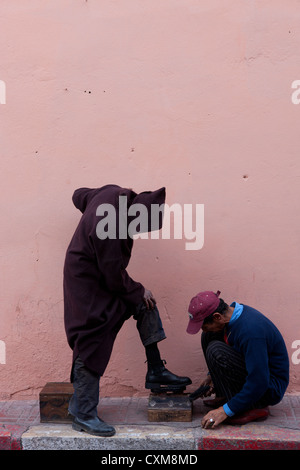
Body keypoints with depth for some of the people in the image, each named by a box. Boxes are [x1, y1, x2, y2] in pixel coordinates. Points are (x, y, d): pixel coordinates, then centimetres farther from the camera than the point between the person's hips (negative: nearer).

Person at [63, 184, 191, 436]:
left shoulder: (113, 193, -11)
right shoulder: (111, 232, -35)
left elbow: (80, 195, 10)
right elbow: (115, 279, -22)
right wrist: (139, 291, -5)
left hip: (101, 276, 10)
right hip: (88, 286, -10)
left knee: (145, 304, 7)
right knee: (90, 348, -4)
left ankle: (156, 372, 17)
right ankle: (83, 415, 10)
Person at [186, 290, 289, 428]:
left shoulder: (250, 330, -33)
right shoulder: (233, 312, -5)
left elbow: (259, 384, -31)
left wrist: (226, 410, -27)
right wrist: (211, 376, 10)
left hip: (270, 388, -9)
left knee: (215, 351, -26)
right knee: (208, 336, 3)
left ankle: (254, 407, -15)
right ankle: (226, 395, 5)